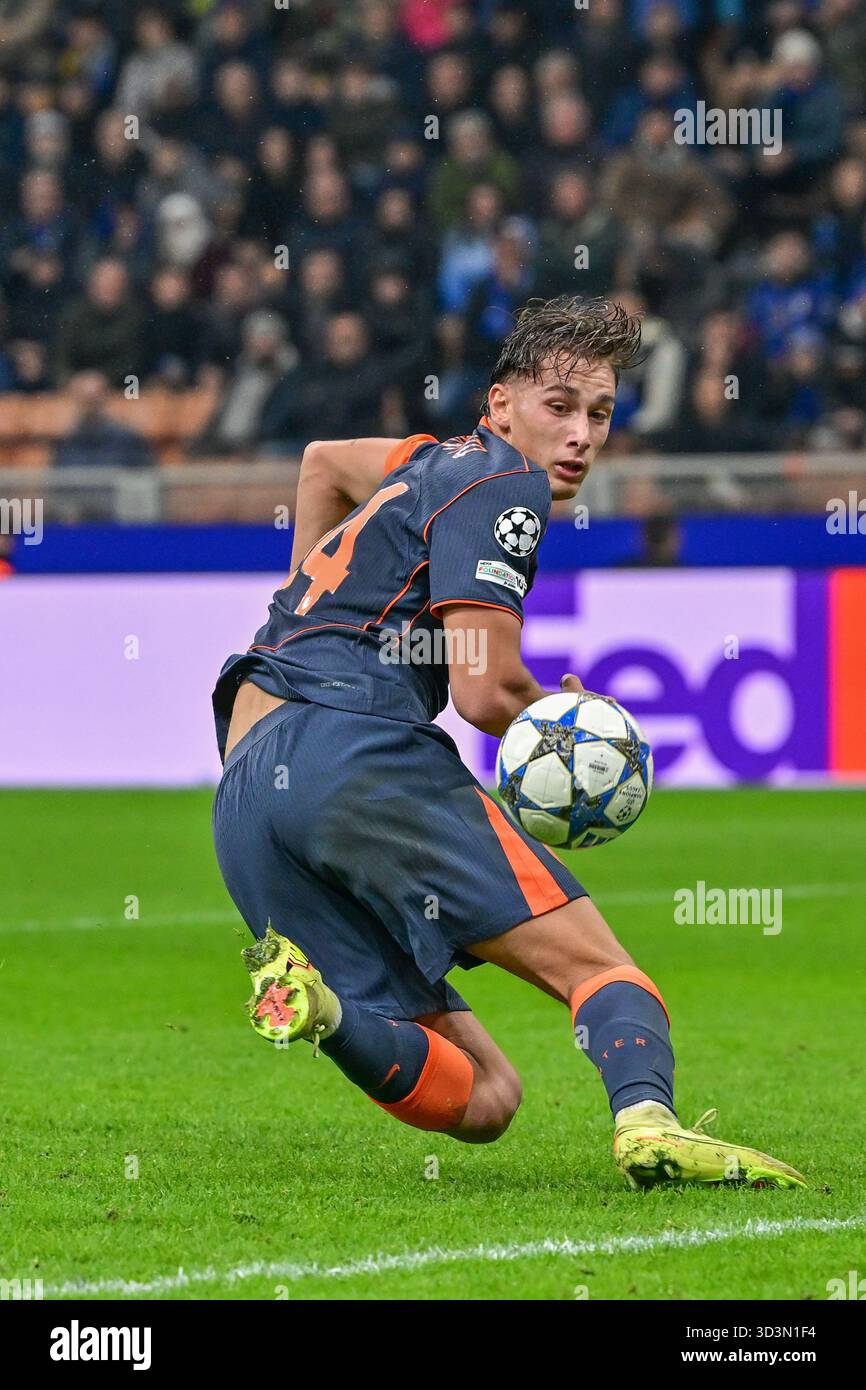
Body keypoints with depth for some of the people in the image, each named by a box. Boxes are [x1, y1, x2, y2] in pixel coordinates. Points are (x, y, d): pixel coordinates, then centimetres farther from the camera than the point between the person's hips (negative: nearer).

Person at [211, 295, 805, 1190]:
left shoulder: (441, 464, 29)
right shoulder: (502, 483, 0)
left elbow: (325, 461, 53)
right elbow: (486, 692, -8)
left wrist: (313, 611, 55)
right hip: (352, 744, -8)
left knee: (478, 1100, 0)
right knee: (600, 966, -13)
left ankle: (312, 998, -24)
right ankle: (647, 1120, -43)